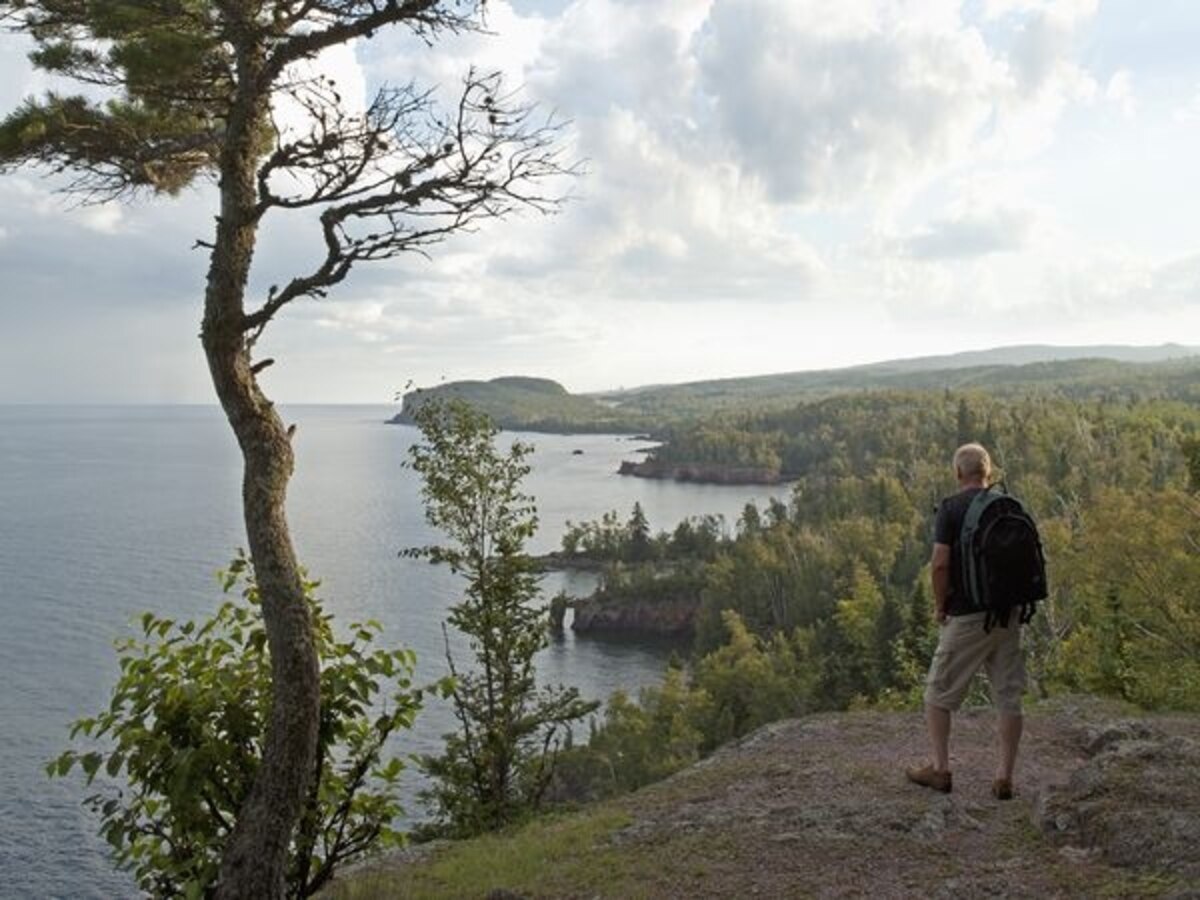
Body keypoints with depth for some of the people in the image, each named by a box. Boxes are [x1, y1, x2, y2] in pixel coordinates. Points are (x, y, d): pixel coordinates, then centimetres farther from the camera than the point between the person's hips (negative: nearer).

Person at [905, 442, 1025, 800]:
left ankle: (940, 768, 14)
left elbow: (941, 563, -16)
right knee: (1009, 697, 10)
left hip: (967, 616, -4)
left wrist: (939, 605, -2)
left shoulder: (951, 508, -9)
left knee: (939, 692, 10)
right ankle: (1004, 776, 13)